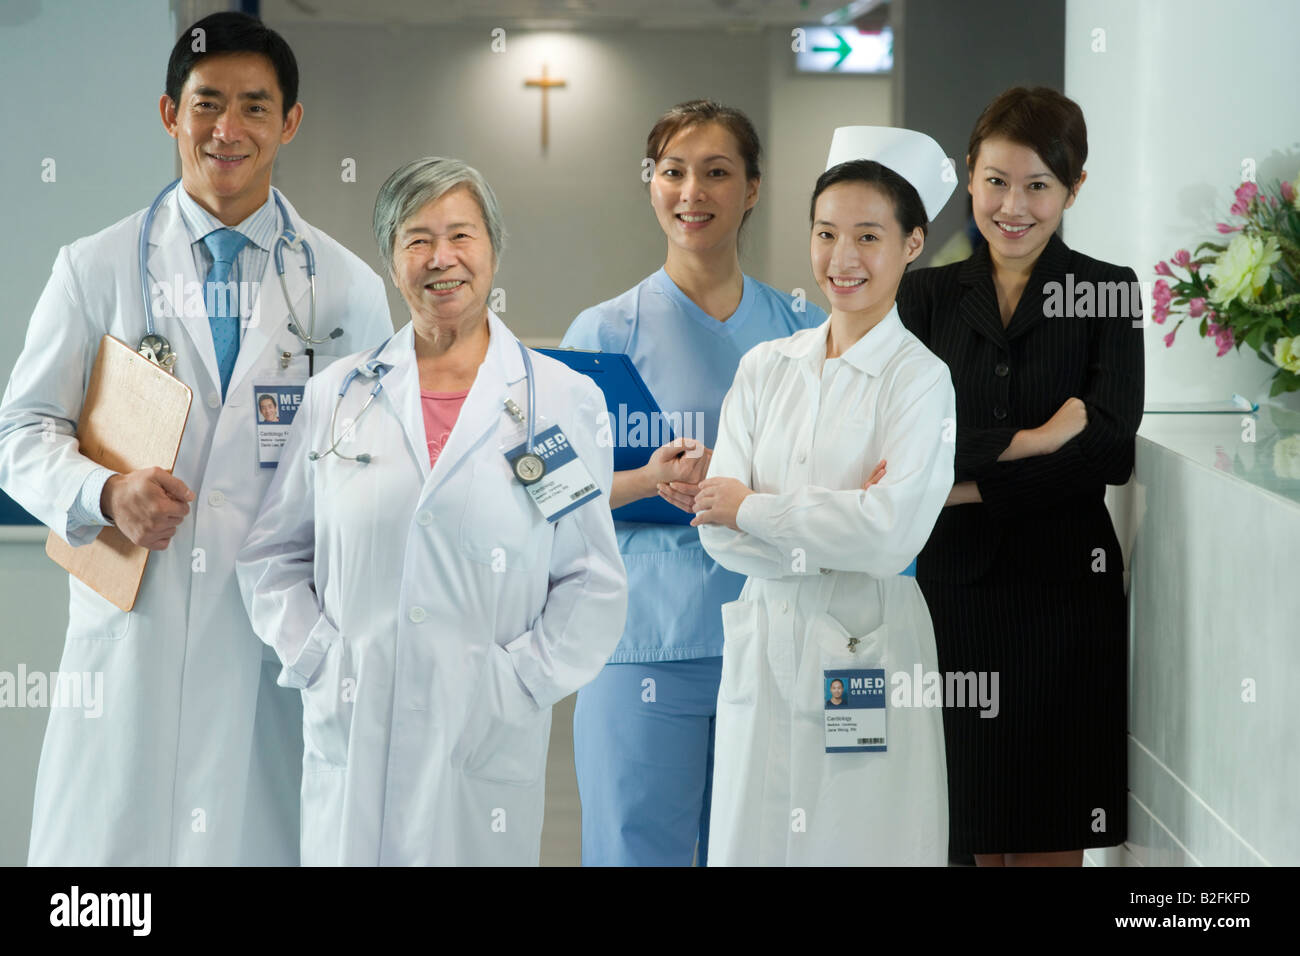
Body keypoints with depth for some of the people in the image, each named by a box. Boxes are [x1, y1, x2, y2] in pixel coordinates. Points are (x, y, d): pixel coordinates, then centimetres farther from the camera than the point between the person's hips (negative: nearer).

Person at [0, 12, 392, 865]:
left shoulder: (348, 287, 7)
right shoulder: (96, 269, 6)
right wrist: (106, 492, -14)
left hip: (284, 634, 1)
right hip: (132, 626, 0)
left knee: (268, 835, 2)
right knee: (105, 839, 0)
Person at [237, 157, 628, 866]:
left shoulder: (562, 400, 3)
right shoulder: (336, 396, 8)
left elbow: (593, 585, 3)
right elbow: (272, 555, 13)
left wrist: (523, 681, -5)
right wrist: (315, 659, 1)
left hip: (488, 746, -1)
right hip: (351, 739, 1)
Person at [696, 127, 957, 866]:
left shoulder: (920, 379, -6)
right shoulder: (765, 368, 7)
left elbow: (891, 535, -19)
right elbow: (719, 533, 0)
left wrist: (752, 508, -9)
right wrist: (834, 531, -13)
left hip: (867, 657, -4)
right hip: (765, 646, 4)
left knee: (863, 846, 1)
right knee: (750, 843, 8)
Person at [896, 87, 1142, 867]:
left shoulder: (1107, 294, 3)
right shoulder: (928, 296, 8)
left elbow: (1110, 451, -11)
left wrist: (967, 484, -14)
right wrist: (1025, 441, -14)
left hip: (1063, 593, -2)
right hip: (952, 589, 2)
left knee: (1049, 837, 2)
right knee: (971, 831, 6)